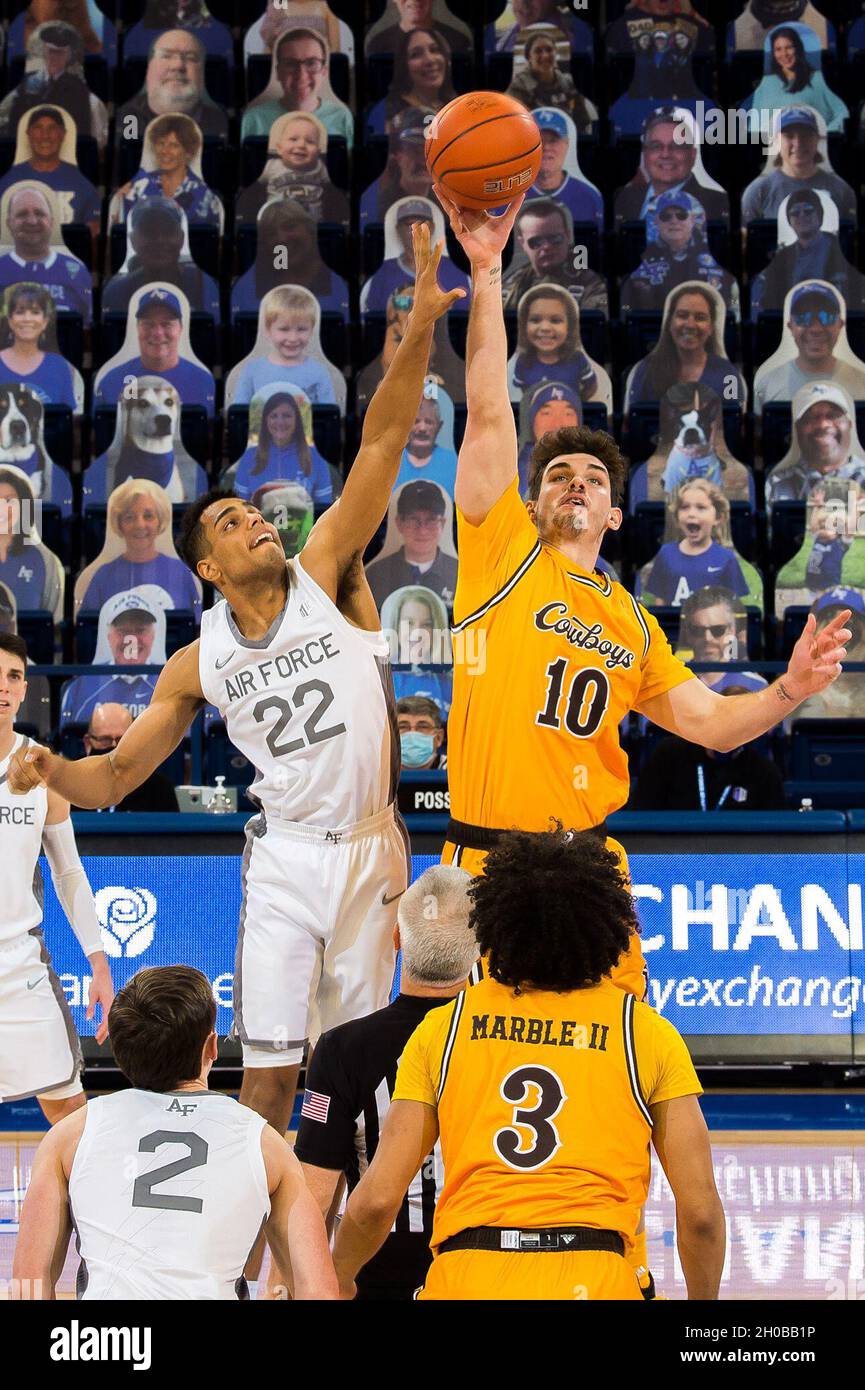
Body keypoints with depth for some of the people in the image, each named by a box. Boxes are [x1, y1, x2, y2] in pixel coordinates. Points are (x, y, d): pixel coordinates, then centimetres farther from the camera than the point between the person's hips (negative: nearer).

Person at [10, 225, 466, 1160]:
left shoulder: (325, 572, -2)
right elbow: (116, 776, 7)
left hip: (370, 848, 0)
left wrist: (420, 328, -23)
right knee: (269, 1073, -4)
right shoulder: (199, 664, 2)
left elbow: (381, 441, -11)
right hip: (285, 860, 0)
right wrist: (52, 772, -16)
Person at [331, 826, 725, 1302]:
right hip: (594, 1280, -1)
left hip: (465, 1279, 1)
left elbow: (376, 1201, 7)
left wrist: (338, 1279, 27)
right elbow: (701, 1212, 5)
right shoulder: (648, 1033, 8)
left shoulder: (442, 1027, 11)